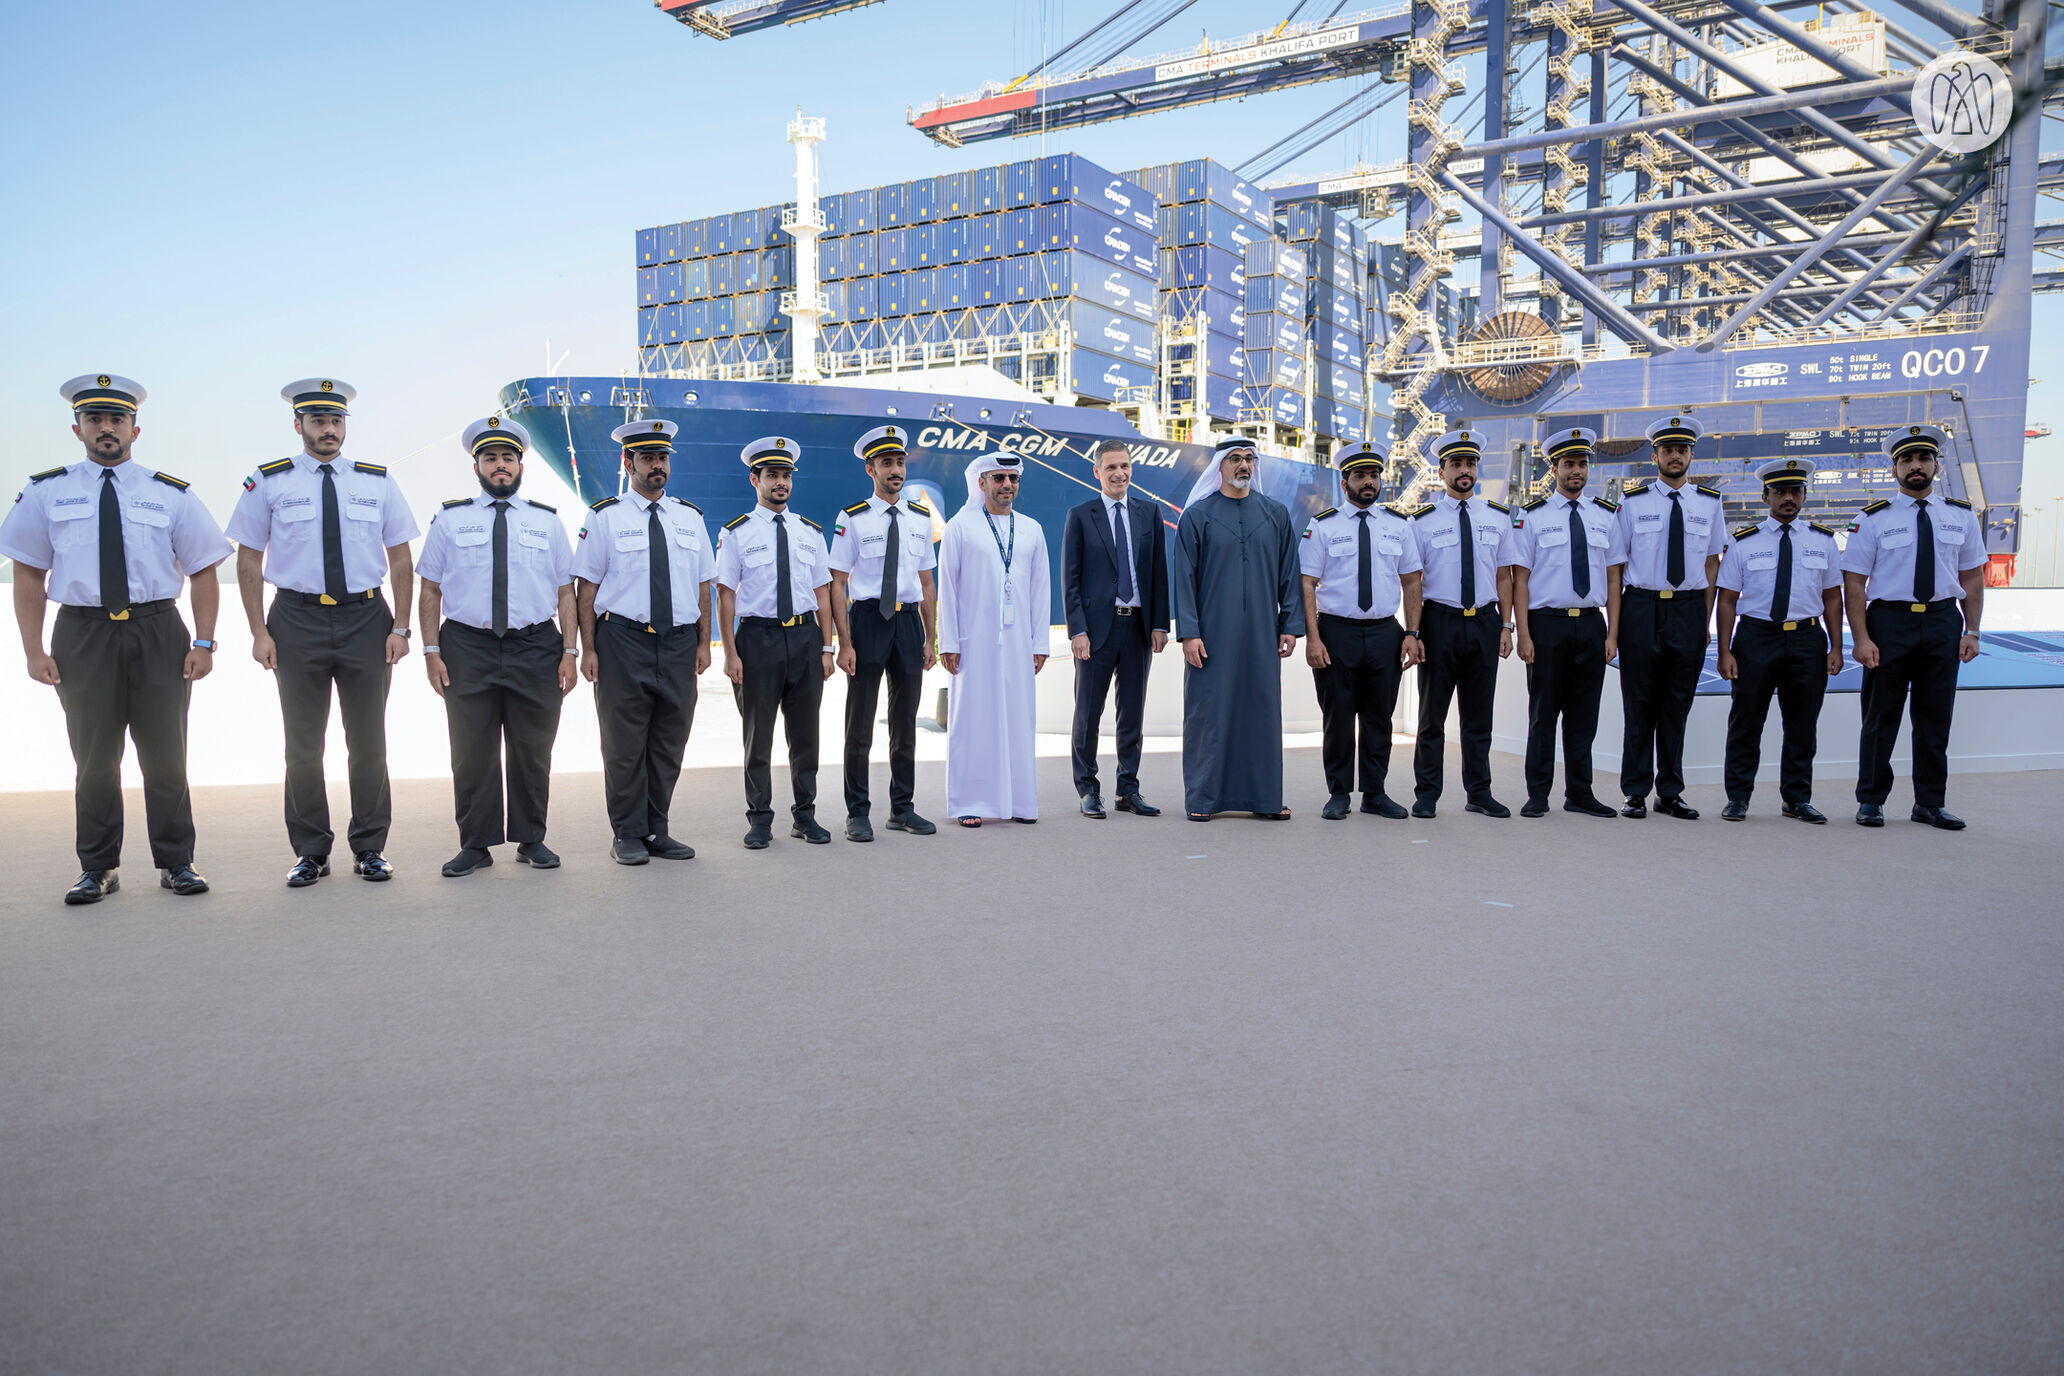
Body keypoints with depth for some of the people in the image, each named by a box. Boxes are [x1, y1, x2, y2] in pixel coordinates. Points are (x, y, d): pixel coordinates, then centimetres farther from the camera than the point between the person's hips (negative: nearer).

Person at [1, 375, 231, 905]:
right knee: (94, 760, 7)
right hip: (83, 636, 0)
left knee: (166, 756, 5)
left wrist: (204, 643, -4)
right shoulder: (45, 493, 7)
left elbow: (203, 571, 5)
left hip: (159, 635, 0)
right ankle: (98, 869, 18)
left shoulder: (172, 495, 6)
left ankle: (176, 863, 15)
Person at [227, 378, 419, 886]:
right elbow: (249, 560, 4)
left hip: (366, 620, 1)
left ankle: (369, 849, 17)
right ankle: (310, 852, 17)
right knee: (302, 744, 5)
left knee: (368, 742, 6)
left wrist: (400, 628, -1)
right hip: (297, 621, -1)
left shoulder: (379, 482, 7)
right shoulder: (269, 482, 3)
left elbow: (401, 559, 8)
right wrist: (259, 631, -4)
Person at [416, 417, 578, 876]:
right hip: (468, 649, 0)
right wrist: (431, 651, -3)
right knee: (472, 753, 3)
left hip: (536, 650, 1)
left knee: (532, 751, 6)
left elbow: (566, 592, 6)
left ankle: (531, 840, 18)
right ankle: (475, 845, 13)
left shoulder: (548, 522, 10)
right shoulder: (449, 520, 8)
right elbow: (430, 590, 6)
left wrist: (570, 652, -2)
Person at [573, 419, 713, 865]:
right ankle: (627, 835, 13)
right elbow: (586, 588, -2)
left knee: (669, 744, 8)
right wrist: (588, 649, -8)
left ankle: (657, 831, 19)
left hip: (679, 644, 4)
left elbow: (703, 585, 13)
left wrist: (704, 642, 5)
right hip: (623, 641, -3)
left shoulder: (690, 518, 12)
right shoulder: (604, 518, 1)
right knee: (624, 744, 2)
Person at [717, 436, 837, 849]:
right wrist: (731, 653, -10)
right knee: (758, 733, 3)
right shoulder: (736, 533, 0)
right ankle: (760, 819, 15)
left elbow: (822, 591, 9)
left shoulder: (810, 532, 10)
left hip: (805, 636, 3)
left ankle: (805, 815, 21)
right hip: (758, 636, -3)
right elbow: (725, 595, -4)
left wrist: (827, 646, 3)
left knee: (805, 731, 10)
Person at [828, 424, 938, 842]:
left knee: (905, 721, 11)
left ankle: (902, 808, 23)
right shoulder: (852, 519, -5)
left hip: (908, 620, 4)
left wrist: (930, 639, 8)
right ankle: (857, 813, 12)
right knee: (860, 722, 2)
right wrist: (844, 643, -13)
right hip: (867, 618, -4)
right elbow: (837, 584, -7)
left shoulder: (920, 518, 8)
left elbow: (927, 583, 12)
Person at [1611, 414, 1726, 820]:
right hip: (1641, 607, -2)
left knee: (1678, 706, 6)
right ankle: (1635, 793, 9)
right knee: (1639, 705, 1)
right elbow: (1615, 563, 2)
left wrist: (1705, 619, 7)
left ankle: (1670, 793, 15)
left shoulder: (1709, 503, 8)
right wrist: (1614, 621, -3)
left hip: (1689, 608, 2)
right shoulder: (1633, 500, 1)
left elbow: (1712, 562, 12)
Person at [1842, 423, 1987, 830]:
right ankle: (1871, 802, 12)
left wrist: (1972, 631, 2)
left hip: (1943, 621, 3)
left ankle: (1930, 803, 17)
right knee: (1881, 714, 2)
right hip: (1889, 620, -3)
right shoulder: (1874, 519, -1)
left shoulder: (1962, 517, 8)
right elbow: (1854, 581, -4)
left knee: (1936, 716, 7)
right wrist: (1861, 638, -11)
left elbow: (1972, 578, 11)